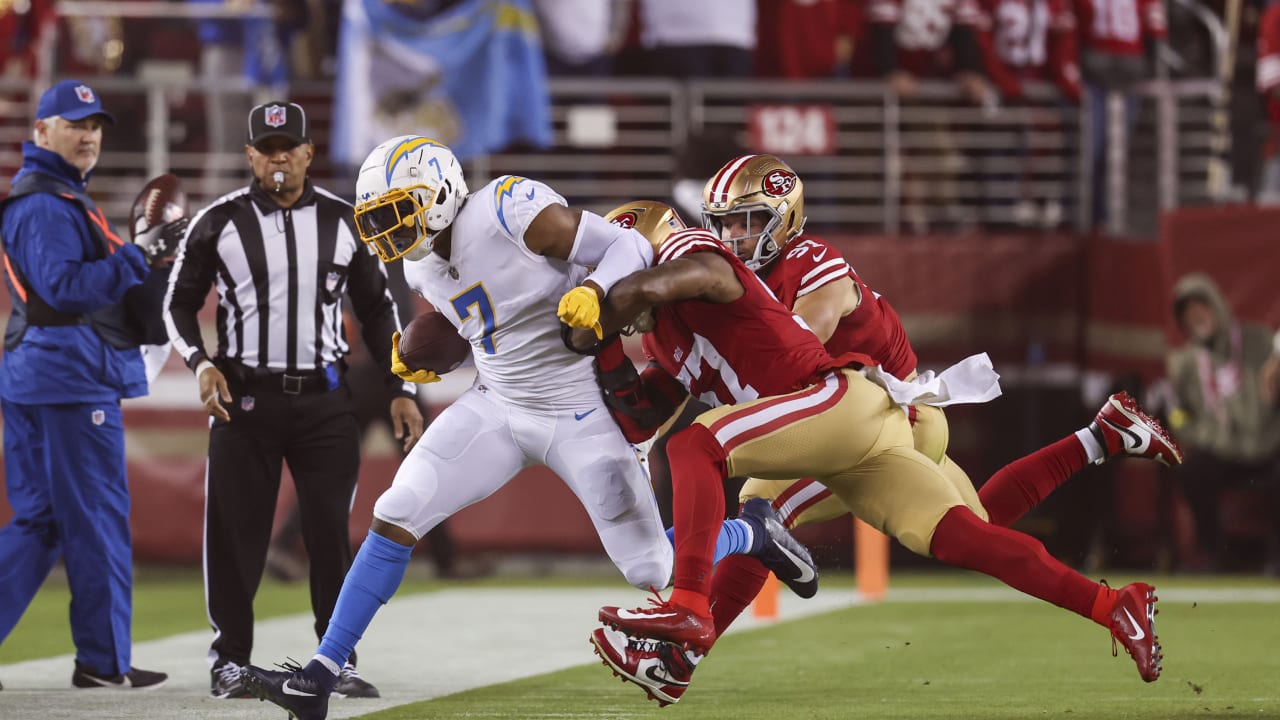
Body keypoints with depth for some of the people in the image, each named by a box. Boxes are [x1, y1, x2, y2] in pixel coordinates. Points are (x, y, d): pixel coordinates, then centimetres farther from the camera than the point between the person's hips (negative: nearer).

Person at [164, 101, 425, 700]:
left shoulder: (343, 222, 6)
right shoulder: (219, 223, 0)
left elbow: (376, 309, 13)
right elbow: (179, 303, 7)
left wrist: (401, 389, 8)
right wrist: (201, 362, -10)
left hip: (324, 398, 1)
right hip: (244, 397, -1)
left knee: (332, 532, 0)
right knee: (237, 532, 0)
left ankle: (338, 659, 8)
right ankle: (230, 660, 10)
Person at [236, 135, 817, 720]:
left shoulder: (510, 211, -23)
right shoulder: (421, 262, 1)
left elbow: (628, 248, -22)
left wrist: (593, 290, -40)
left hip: (581, 416, -6)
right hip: (496, 408, 6)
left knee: (652, 571, -2)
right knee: (393, 519, -9)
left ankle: (754, 534, 30)